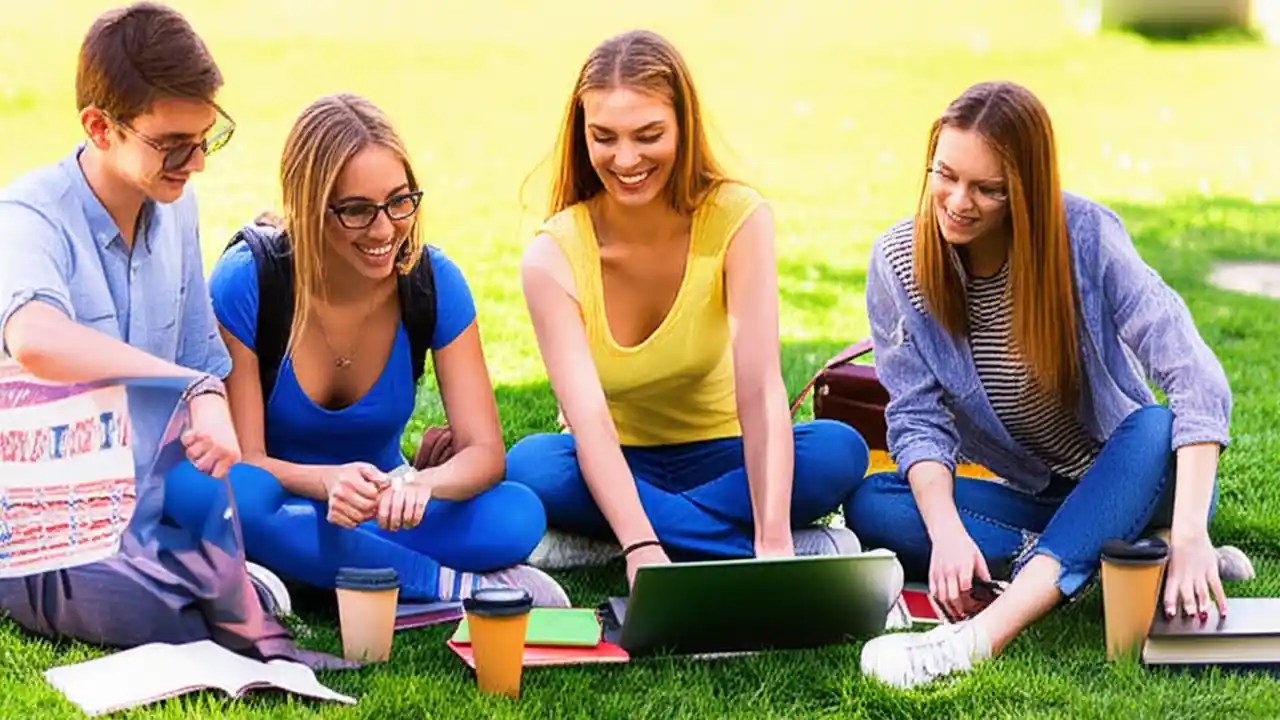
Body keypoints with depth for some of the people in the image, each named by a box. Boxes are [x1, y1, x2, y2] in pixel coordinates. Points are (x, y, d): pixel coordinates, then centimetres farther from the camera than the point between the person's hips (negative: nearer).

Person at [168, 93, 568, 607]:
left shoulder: (433, 282, -11)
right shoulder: (247, 281, -18)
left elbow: (485, 450, -13)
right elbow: (241, 460, -17)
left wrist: (420, 483, -37)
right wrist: (329, 481, -38)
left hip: (378, 508, 1)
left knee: (519, 515, -26)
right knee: (220, 494, -39)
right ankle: (458, 585, -28)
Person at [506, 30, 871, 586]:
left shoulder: (737, 219, -18)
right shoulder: (553, 258, -18)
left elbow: (760, 387, -28)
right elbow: (588, 420, -28)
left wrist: (774, 543, -41)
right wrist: (641, 550, -45)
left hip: (719, 458, 0)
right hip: (612, 470, 0)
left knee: (839, 450, -28)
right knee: (531, 466, -33)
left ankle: (591, 544, -23)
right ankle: (784, 547, -27)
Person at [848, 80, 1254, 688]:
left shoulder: (1084, 236, -19)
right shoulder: (899, 263, -10)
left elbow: (1196, 379, -26)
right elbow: (918, 418, -11)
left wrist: (1189, 534, -38)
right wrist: (946, 532, -31)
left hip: (1125, 480, -2)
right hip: (1029, 497, 3)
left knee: (1158, 429, -36)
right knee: (869, 506, -22)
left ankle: (982, 635, -50)